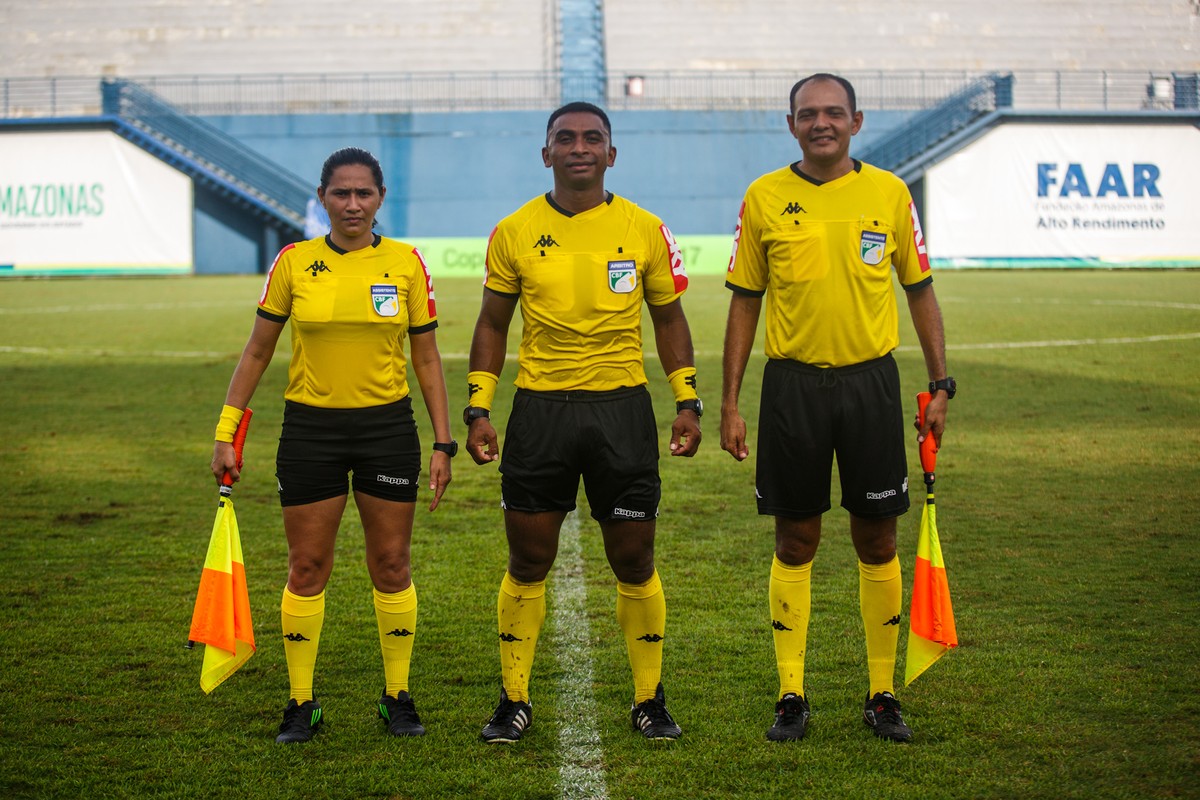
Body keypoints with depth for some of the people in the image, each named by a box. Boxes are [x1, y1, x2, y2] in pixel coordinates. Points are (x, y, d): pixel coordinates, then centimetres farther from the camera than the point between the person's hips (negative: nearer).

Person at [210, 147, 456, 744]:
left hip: (388, 426, 0)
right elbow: (257, 351, 5)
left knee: (391, 565, 4)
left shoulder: (406, 263, 0)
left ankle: (398, 695, 18)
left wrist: (443, 442, 1)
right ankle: (302, 703, 14)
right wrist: (226, 434, 1)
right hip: (310, 427, 0)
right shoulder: (294, 263, -1)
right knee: (307, 567, 3)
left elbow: (426, 358, 5)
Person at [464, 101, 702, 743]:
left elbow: (668, 318, 11)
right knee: (527, 563, 5)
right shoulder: (514, 233, 3)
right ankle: (514, 701, 17)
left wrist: (688, 402, 3)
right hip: (539, 408, 0)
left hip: (622, 408, 0)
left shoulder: (645, 231, 3)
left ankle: (649, 700, 18)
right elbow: (493, 325, 9)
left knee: (634, 562, 4)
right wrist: (477, 410, 2)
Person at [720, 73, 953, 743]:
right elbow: (745, 304, 5)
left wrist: (941, 385, 3)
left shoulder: (889, 193, 2)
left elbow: (920, 289, 9)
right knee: (796, 543, 5)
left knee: (878, 543, 5)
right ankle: (792, 696, 15)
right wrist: (730, 404, 1)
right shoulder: (765, 199, 1)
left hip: (871, 380, 1)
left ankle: (883, 695, 17)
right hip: (793, 384, 0)